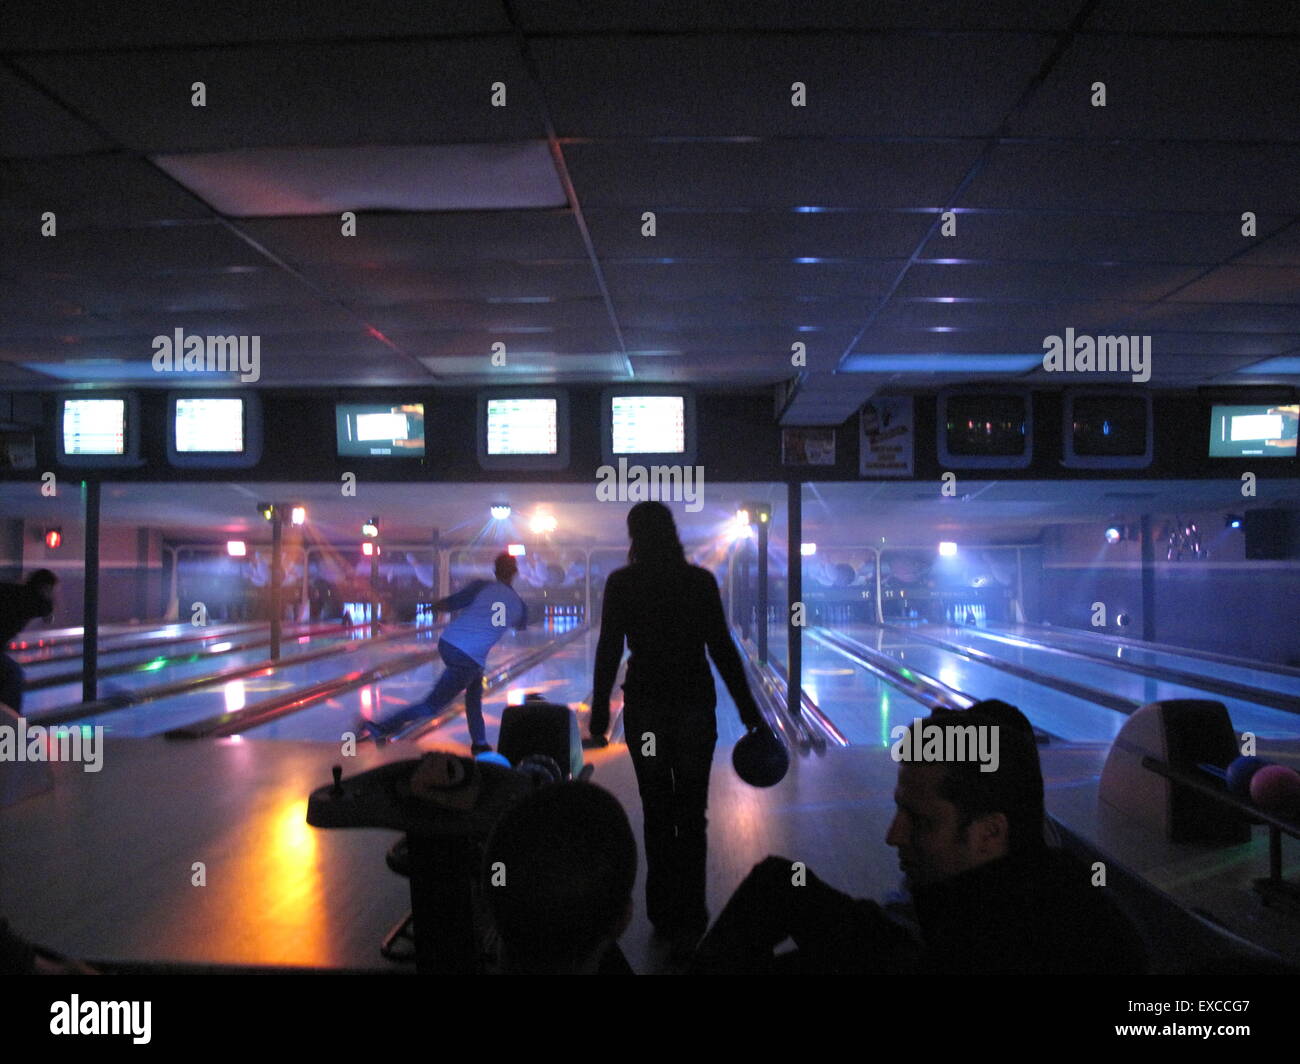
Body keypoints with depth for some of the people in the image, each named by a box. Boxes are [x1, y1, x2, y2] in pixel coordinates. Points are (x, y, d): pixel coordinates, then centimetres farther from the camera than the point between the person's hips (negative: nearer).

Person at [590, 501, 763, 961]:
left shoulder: (620, 584, -4)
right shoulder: (700, 581, -4)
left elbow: (608, 653, -4)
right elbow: (722, 649, -5)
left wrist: (599, 718, 4)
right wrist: (749, 713, 0)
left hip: (645, 707, 0)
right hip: (695, 706, 0)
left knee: (657, 815, 13)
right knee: (691, 817, 6)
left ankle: (664, 915, 21)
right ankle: (688, 922, 3)